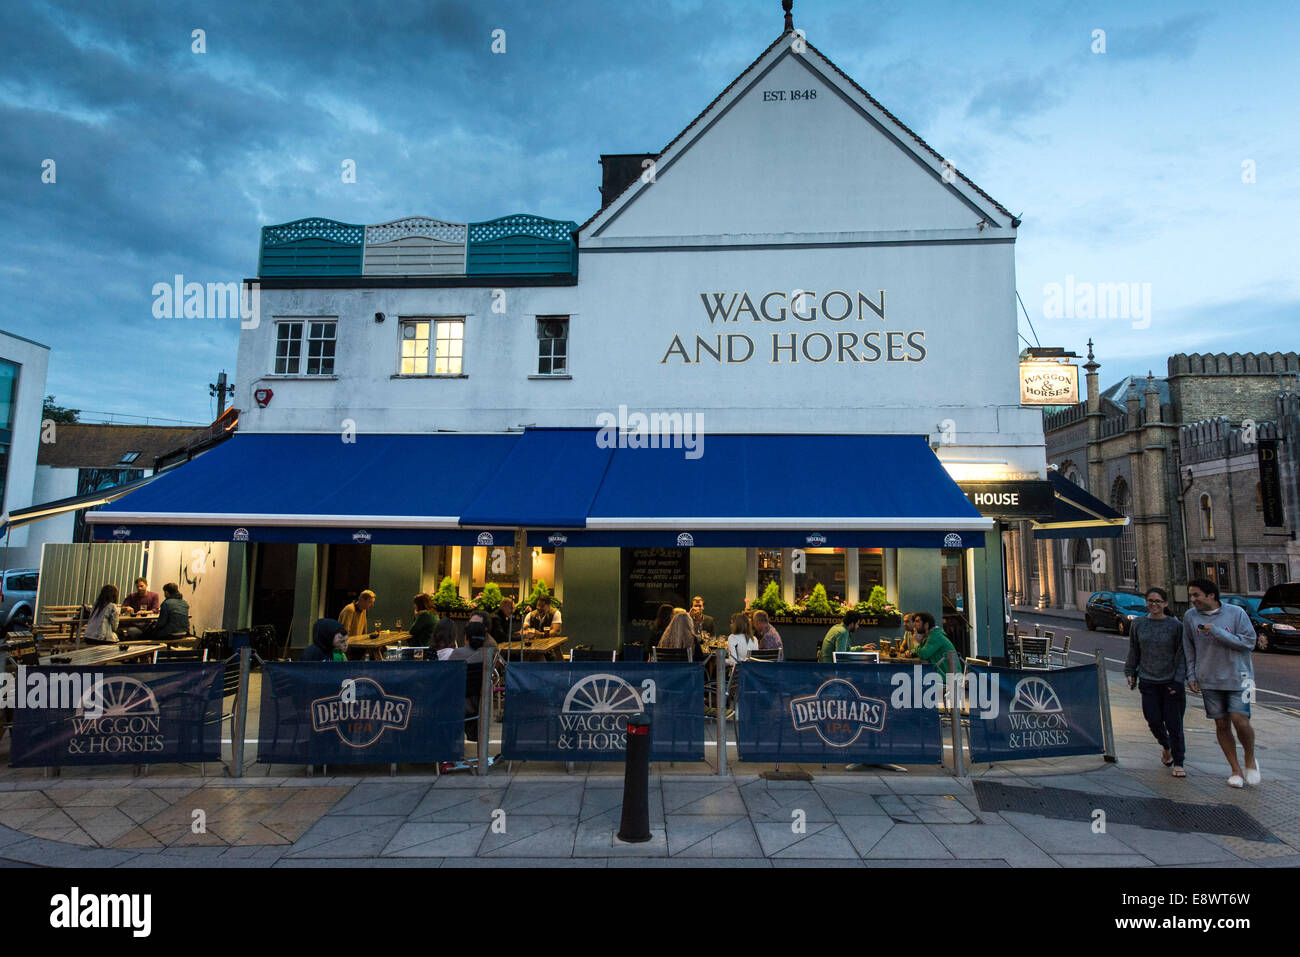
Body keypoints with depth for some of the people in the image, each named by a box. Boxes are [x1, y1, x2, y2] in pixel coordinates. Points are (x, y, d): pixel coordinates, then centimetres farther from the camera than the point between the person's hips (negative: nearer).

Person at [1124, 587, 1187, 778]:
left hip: (1171, 682, -2)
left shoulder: (1176, 626, -3)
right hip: (1148, 682, 2)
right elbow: (1133, 651, 15)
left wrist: (1178, 680, -9)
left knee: (1173, 723, 0)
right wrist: (1130, 672, 14)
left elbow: (1181, 654, -3)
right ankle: (1166, 747, 30)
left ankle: (1178, 763, 17)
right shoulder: (1138, 624, 4)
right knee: (1154, 721, 0)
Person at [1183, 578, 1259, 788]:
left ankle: (1250, 760, 18)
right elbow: (1189, 648, 10)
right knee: (1221, 724, 5)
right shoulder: (1190, 616, 1)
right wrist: (1191, 676, 7)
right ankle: (1236, 770, 18)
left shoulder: (1236, 612, -6)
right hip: (1209, 680, 3)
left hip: (1237, 676, -2)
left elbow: (1249, 642, -11)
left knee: (1240, 720, -10)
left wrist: (1217, 632, -20)